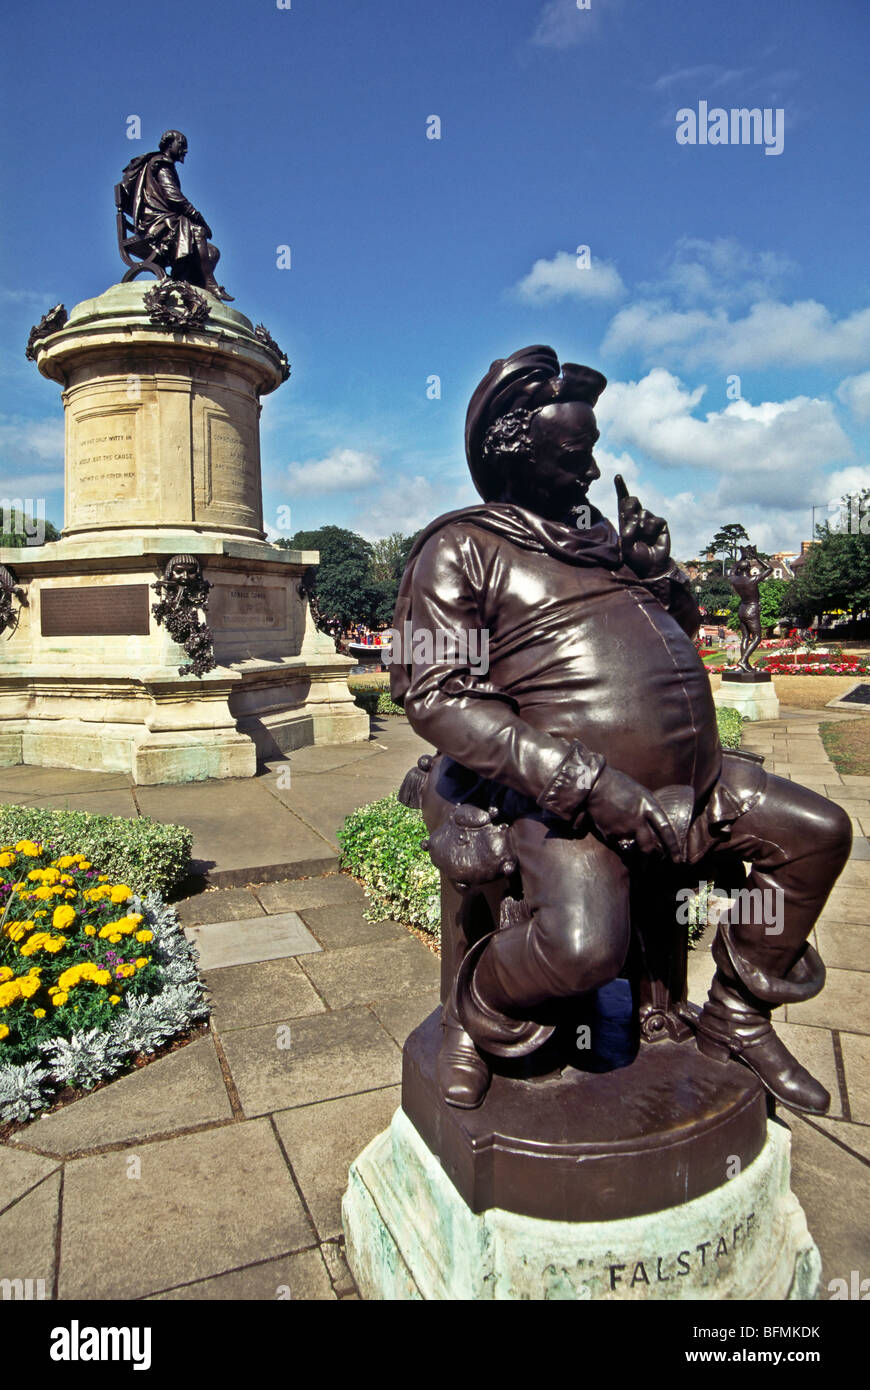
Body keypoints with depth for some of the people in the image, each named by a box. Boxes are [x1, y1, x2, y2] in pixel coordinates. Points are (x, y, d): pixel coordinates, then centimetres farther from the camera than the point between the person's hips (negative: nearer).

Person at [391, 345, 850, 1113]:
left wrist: (659, 572, 1)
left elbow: (684, 627, 27)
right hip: (575, 794, -8)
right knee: (583, 948, -31)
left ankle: (737, 1018, 25)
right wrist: (584, 782, -25)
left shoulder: (592, 528, 17)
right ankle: (475, 1017, 5)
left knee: (818, 832, 10)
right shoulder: (462, 549, -5)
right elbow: (432, 694, -18)